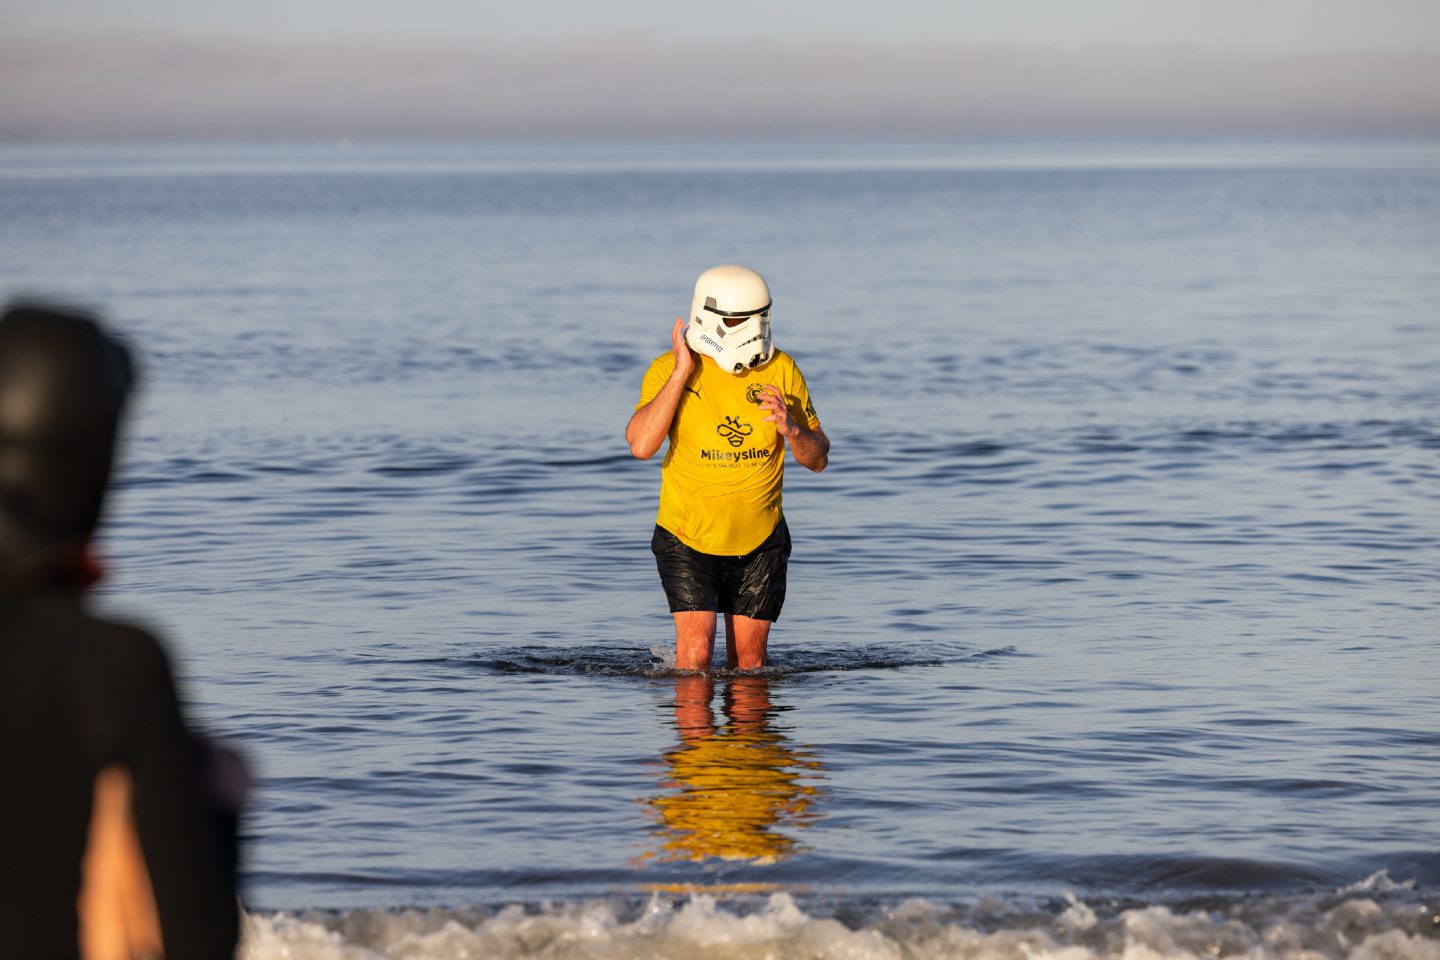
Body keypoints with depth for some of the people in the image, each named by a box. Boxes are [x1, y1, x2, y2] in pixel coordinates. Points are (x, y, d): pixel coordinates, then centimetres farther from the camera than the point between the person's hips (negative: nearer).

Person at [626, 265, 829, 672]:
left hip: (760, 542, 3)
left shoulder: (781, 371, -5)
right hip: (688, 539, -2)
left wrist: (791, 429, -22)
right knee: (696, 652, -15)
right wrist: (682, 373, -25)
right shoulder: (669, 370, -11)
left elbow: (818, 459, 1)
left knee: (748, 663, 7)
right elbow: (642, 445, -27)